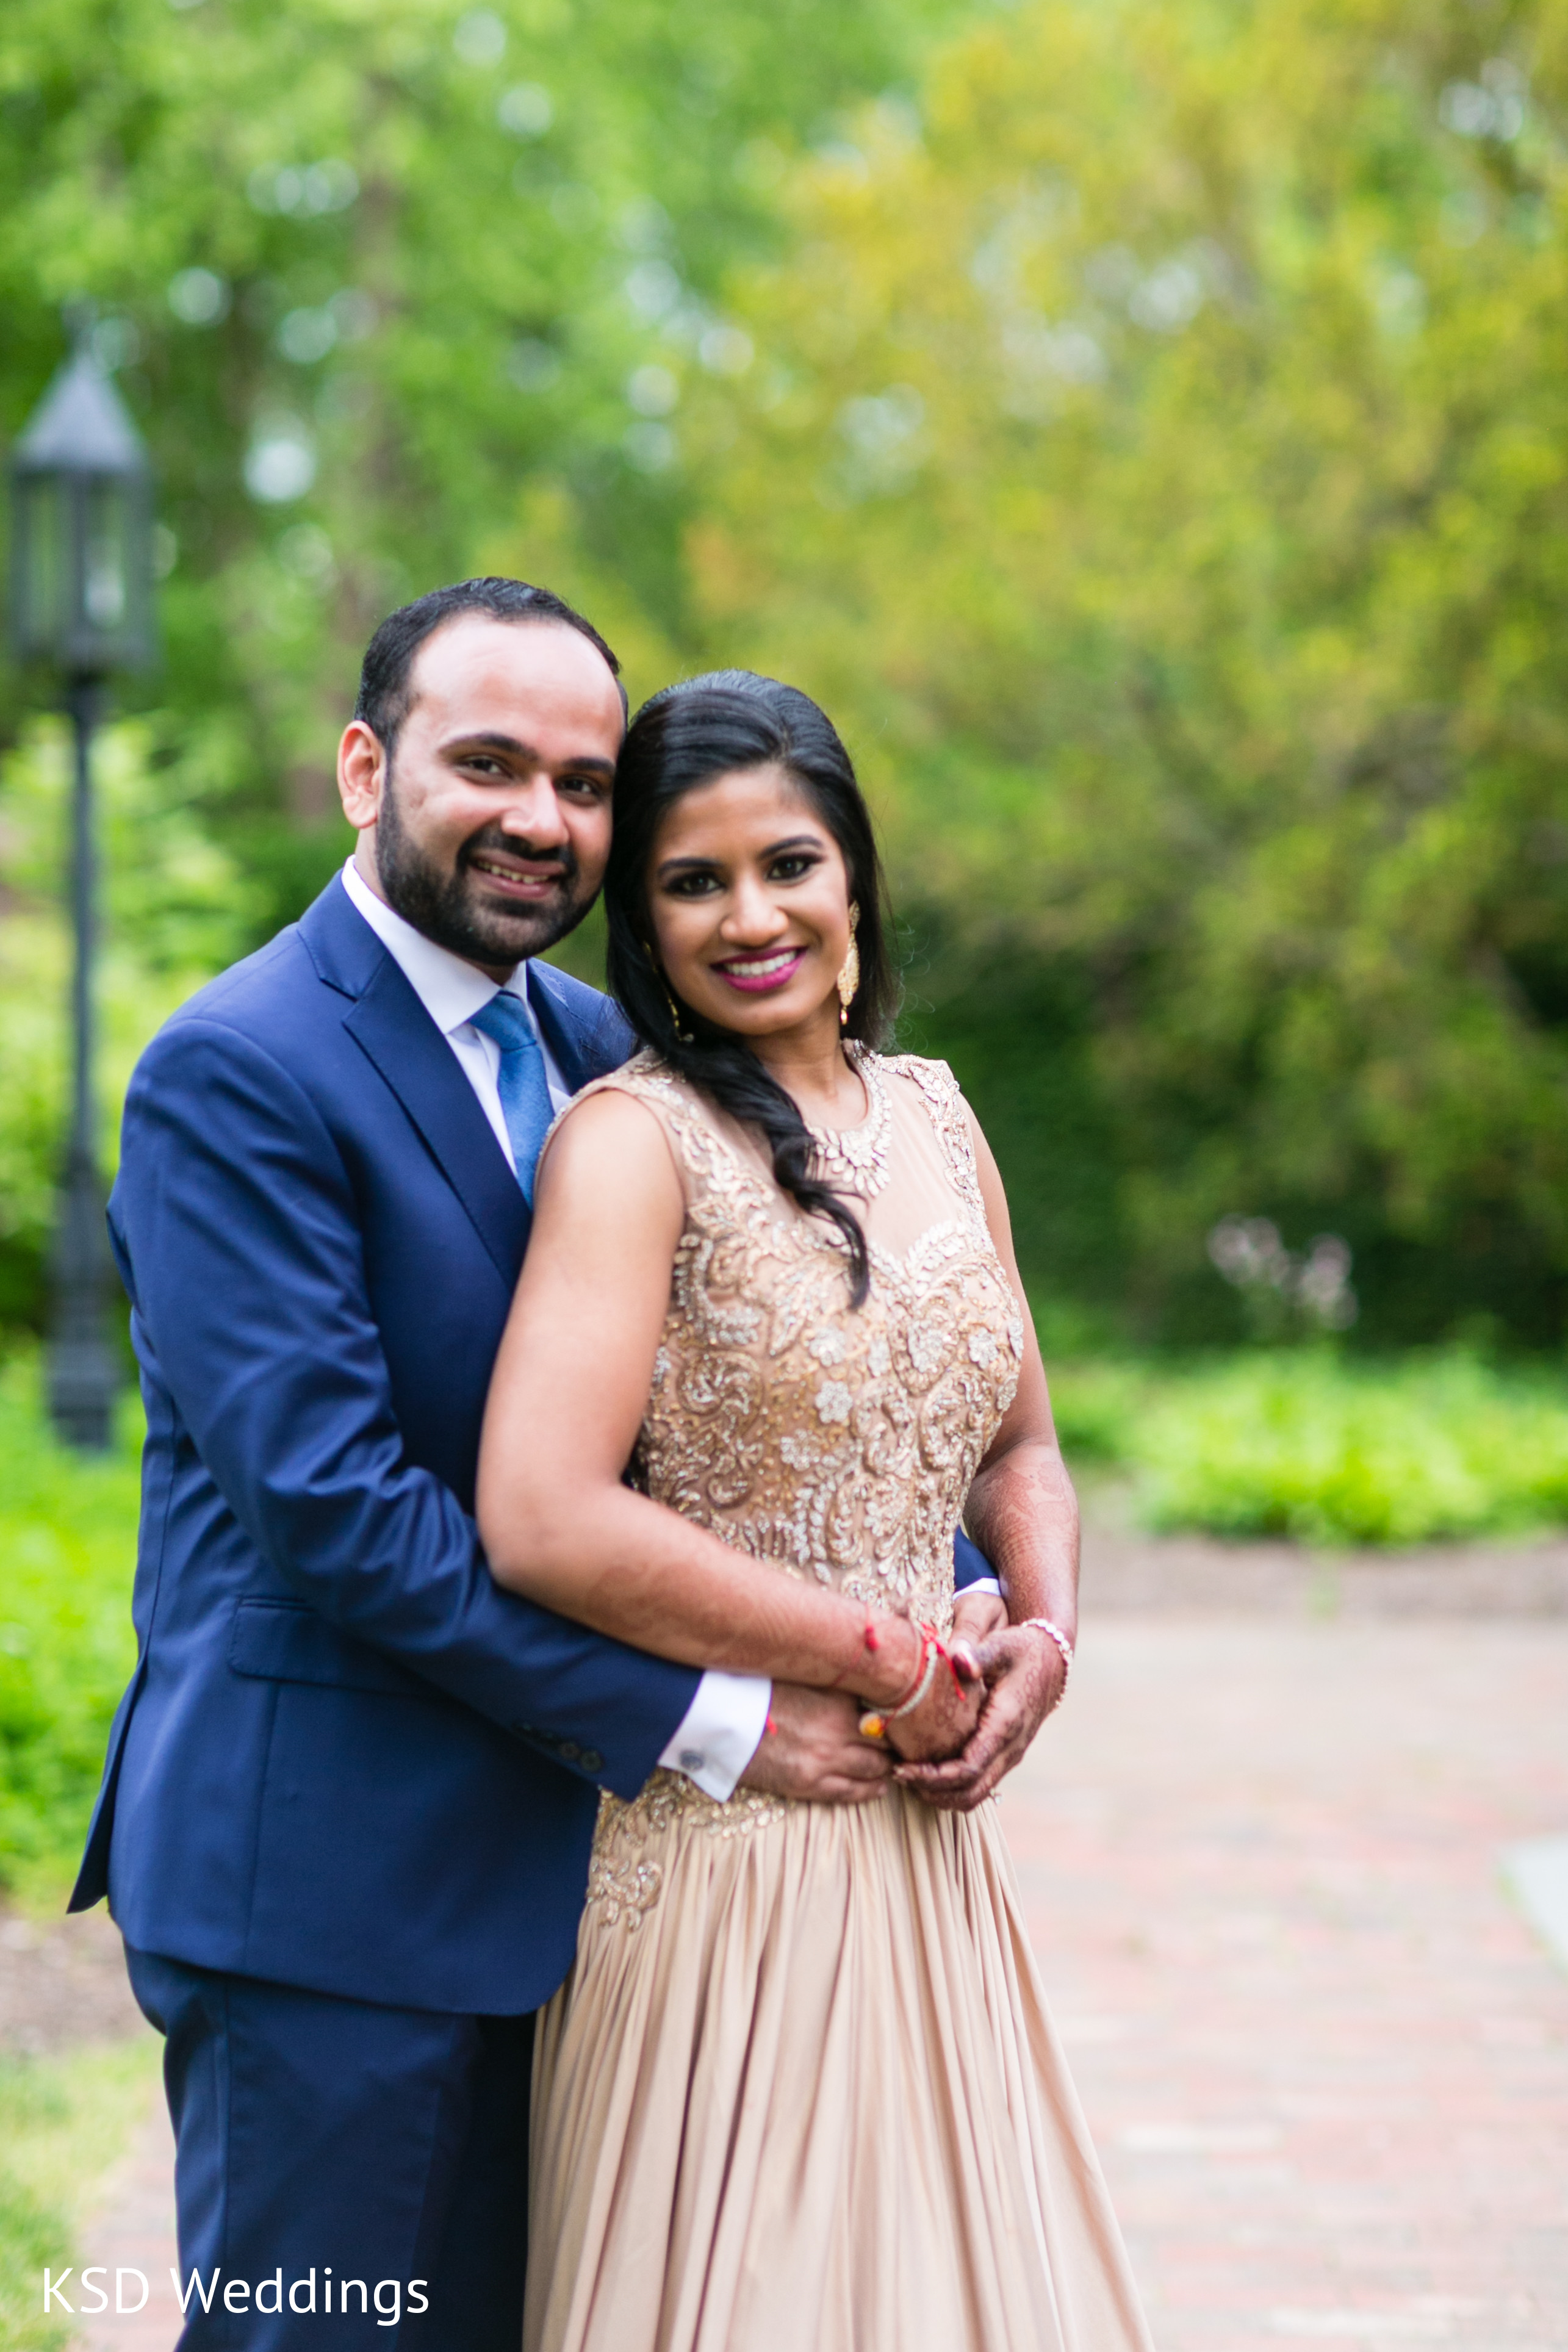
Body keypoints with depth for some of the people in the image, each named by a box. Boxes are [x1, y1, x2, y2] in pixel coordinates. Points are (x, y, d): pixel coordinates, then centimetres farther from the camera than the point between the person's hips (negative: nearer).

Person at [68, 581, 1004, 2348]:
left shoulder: (595, 1051, 11)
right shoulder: (235, 1074, -14)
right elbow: (326, 1497, -21)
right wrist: (702, 1723, -18)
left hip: (536, 1859, 8)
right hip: (321, 1877, -8)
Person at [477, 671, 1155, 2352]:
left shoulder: (933, 1112, 9)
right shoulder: (634, 1138, -12)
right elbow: (545, 1524, -23)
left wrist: (1043, 1636, -3)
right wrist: (896, 1664, -15)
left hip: (932, 1847, 6)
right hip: (722, 1850, -6)